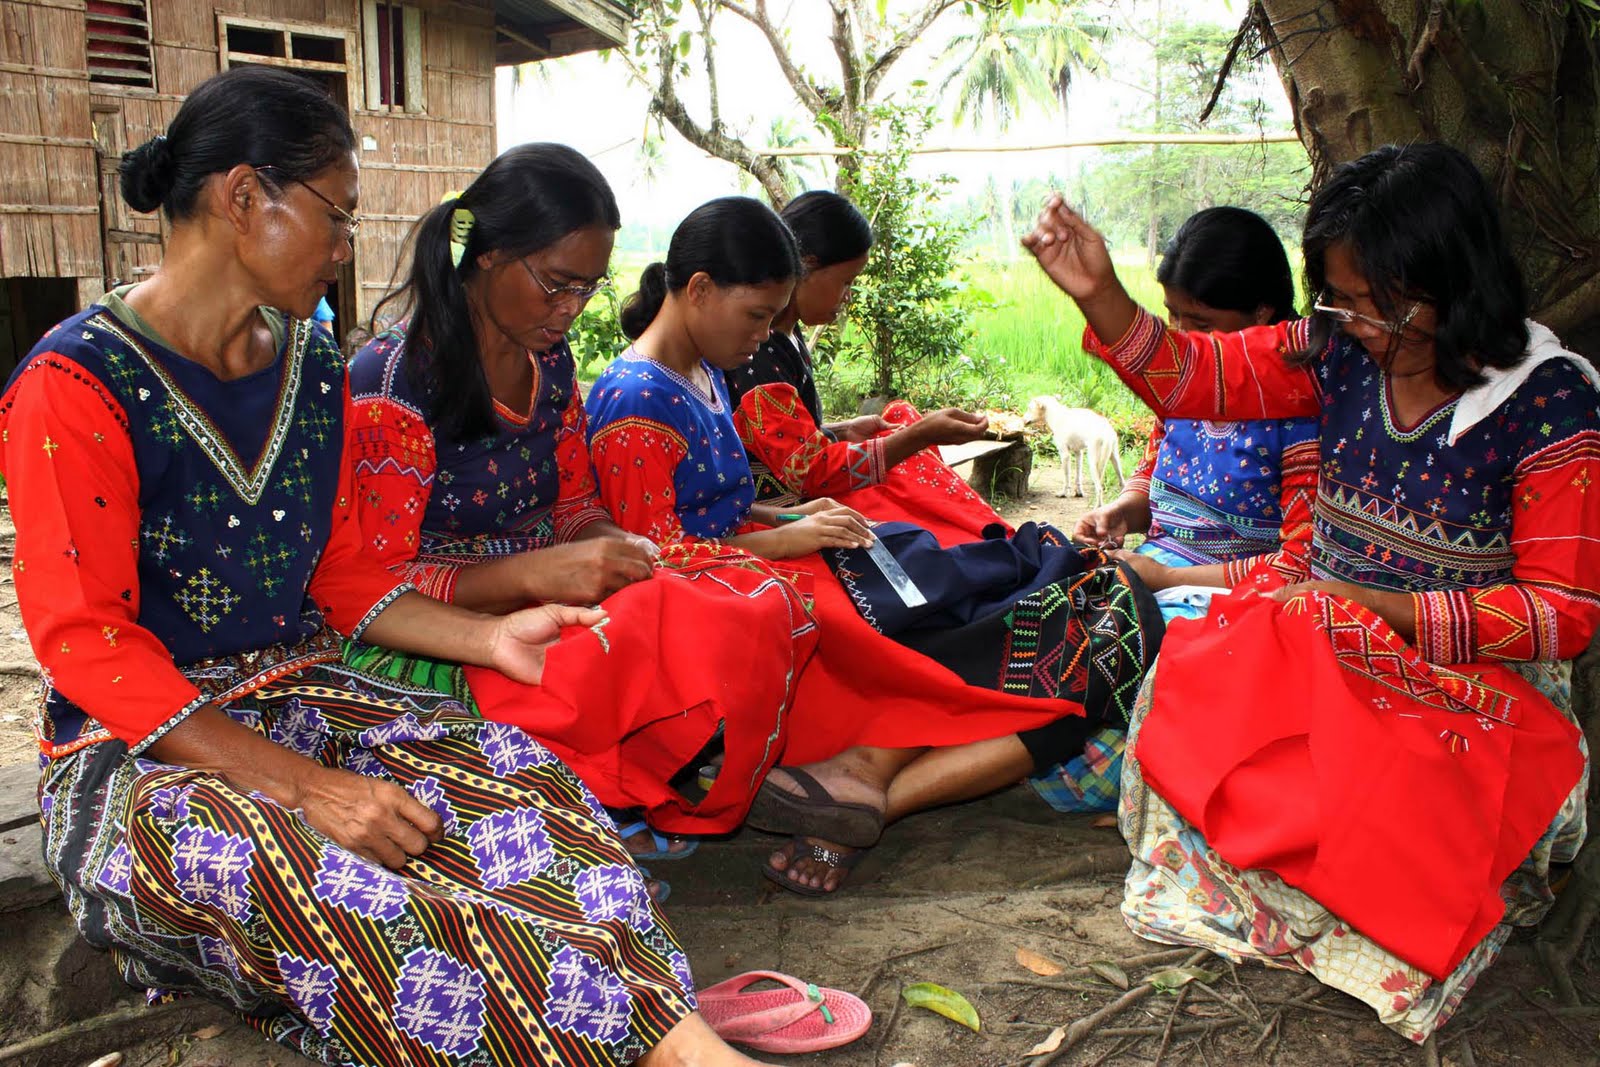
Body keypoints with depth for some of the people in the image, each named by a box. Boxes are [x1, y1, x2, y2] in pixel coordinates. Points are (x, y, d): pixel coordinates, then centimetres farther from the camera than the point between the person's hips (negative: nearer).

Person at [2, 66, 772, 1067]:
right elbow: (88, 644, -16)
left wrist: (492, 636, -3)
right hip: (139, 749, -6)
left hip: (301, 696, 6)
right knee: (284, 859, -37)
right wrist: (303, 784, -24)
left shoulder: (315, 370, 9)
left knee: (506, 766, -22)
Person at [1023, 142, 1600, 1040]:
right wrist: (1101, 294, -18)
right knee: (1189, 686, -19)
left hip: (1473, 673, -5)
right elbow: (1192, 376, 1)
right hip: (1328, 633, 5)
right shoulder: (1342, 353, -1)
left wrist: (1385, 611, -22)